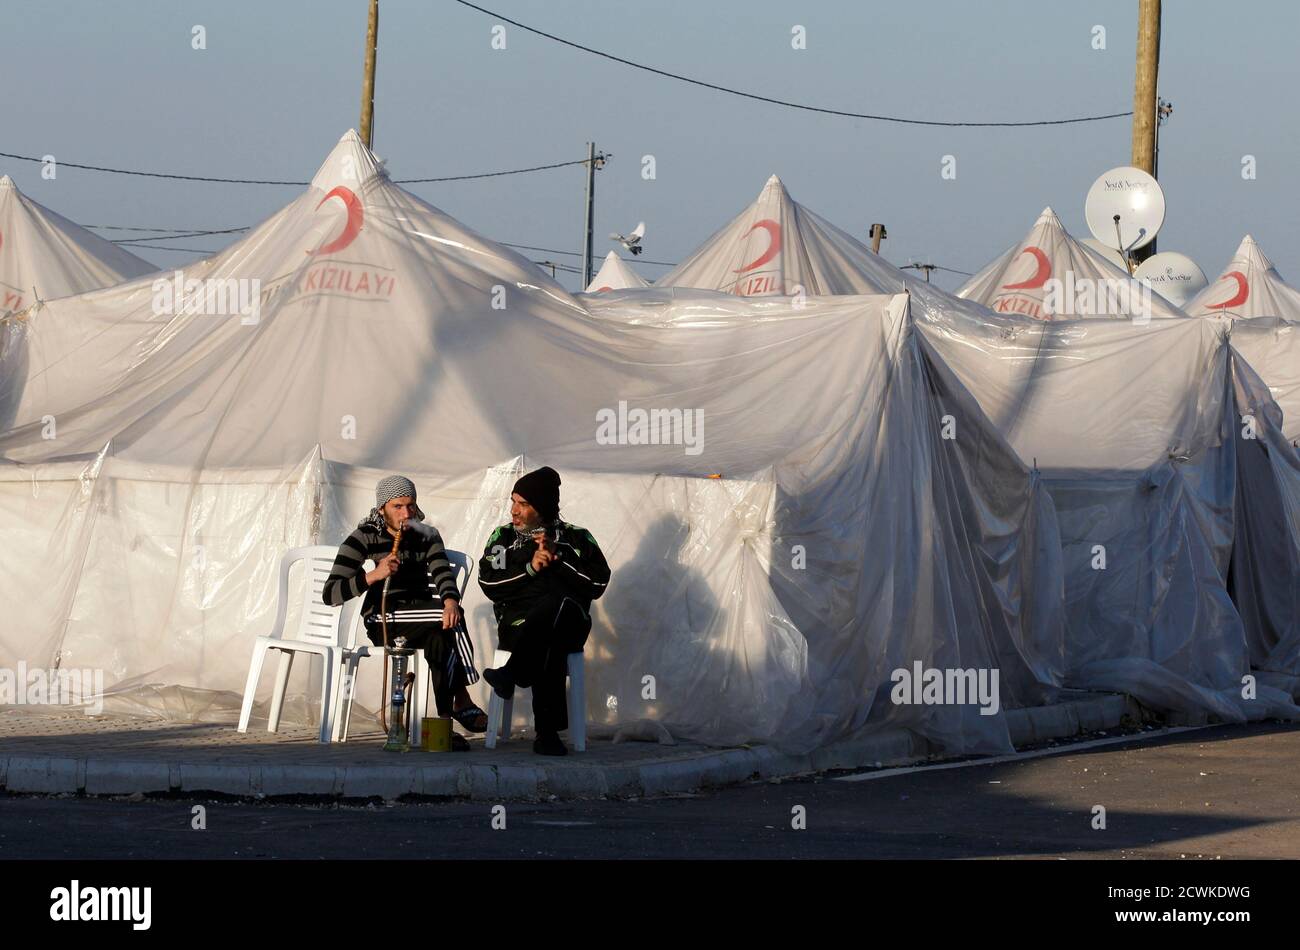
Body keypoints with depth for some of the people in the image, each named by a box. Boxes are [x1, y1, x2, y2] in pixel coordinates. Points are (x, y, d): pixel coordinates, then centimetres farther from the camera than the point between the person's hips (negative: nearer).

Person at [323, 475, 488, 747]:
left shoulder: (427, 536, 11)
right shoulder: (364, 538, -4)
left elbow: (442, 573, -9)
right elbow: (330, 594, -13)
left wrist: (450, 600, -33)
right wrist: (374, 575, -27)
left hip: (420, 619, 4)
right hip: (381, 620, -4)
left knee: (440, 638, -33)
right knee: (451, 621, -29)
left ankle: (445, 721, -32)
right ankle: (462, 701, -25)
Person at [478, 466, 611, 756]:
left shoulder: (576, 538, 14)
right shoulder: (503, 537, 19)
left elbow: (598, 583, 0)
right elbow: (488, 583, 5)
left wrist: (557, 558, -6)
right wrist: (530, 569, -7)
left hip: (568, 626, -1)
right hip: (517, 624, 1)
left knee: (559, 604, -42)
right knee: (549, 646, -40)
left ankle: (513, 674, -46)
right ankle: (548, 730, -48)